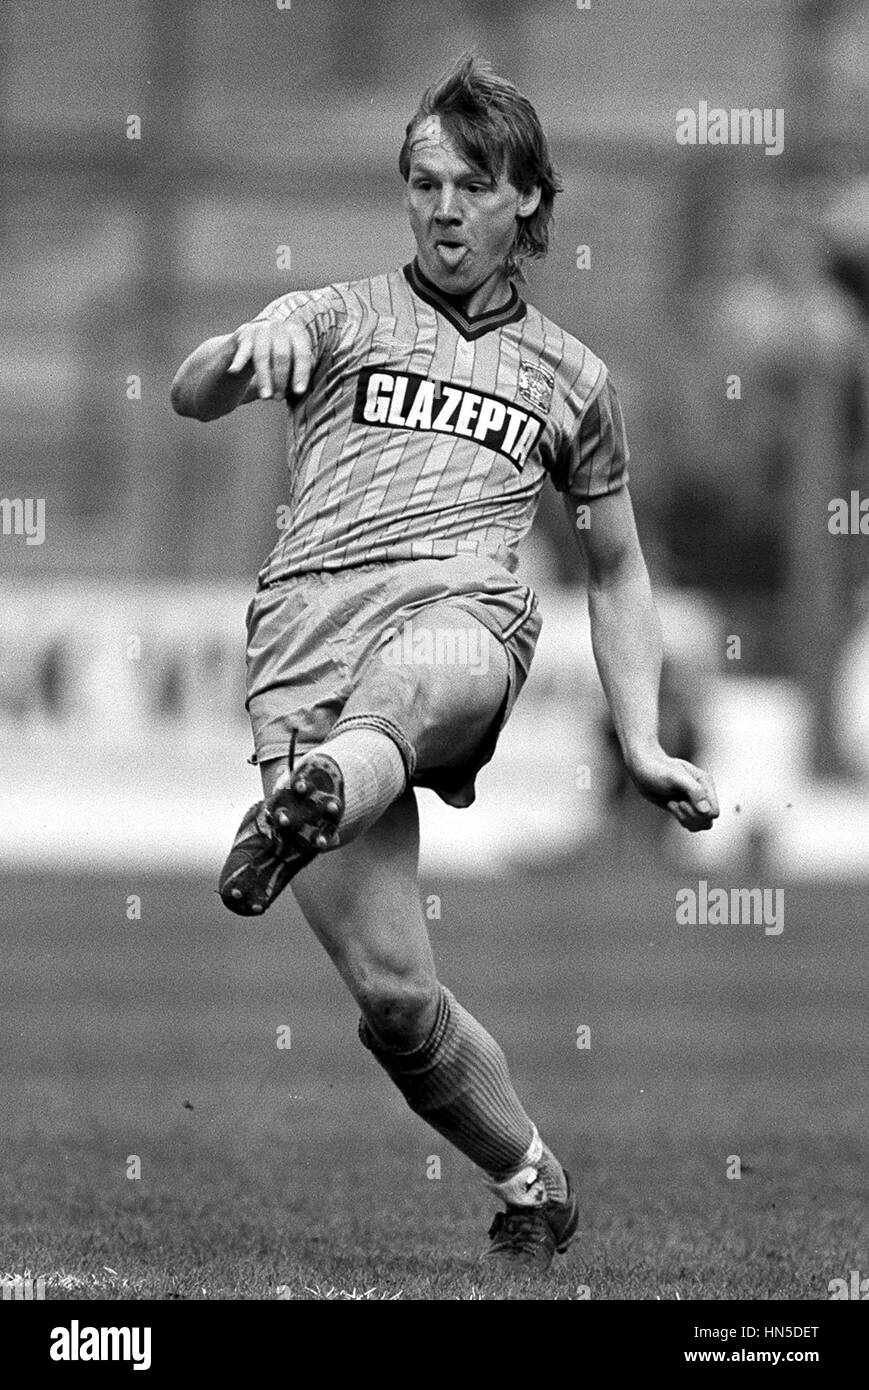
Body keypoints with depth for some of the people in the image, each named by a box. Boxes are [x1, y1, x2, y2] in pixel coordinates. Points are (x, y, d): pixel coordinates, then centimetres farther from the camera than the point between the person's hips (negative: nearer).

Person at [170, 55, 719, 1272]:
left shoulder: (569, 378, 26)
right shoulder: (339, 318, 21)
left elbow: (618, 568, 34)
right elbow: (191, 397, 3)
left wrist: (643, 745, 22)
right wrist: (243, 358, -22)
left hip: (462, 616, 0)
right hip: (306, 620, 0)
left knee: (408, 689, -43)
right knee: (392, 995, -13)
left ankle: (319, 797, -74)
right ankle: (532, 1185, 5)